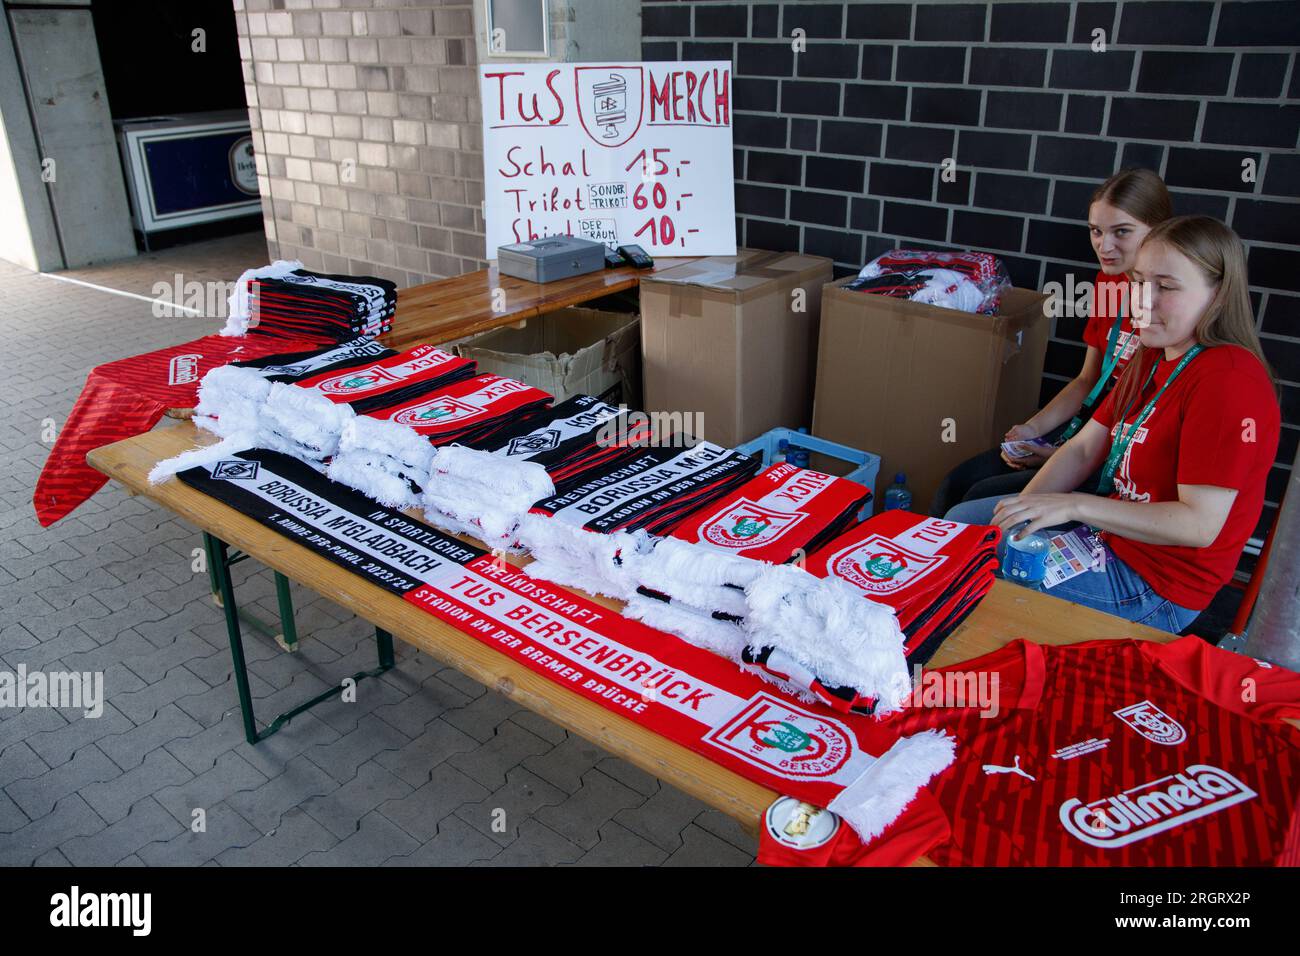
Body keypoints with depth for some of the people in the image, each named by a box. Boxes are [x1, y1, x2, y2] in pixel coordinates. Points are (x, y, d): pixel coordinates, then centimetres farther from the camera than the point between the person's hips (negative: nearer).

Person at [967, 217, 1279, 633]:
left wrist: (1074, 505, -27)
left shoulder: (1227, 380, -23)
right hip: (1108, 529, 9)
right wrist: (1023, 508, -11)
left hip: (1154, 585, -9)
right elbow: (1083, 449, 5)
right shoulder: (1152, 359, 7)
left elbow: (1201, 524, -26)